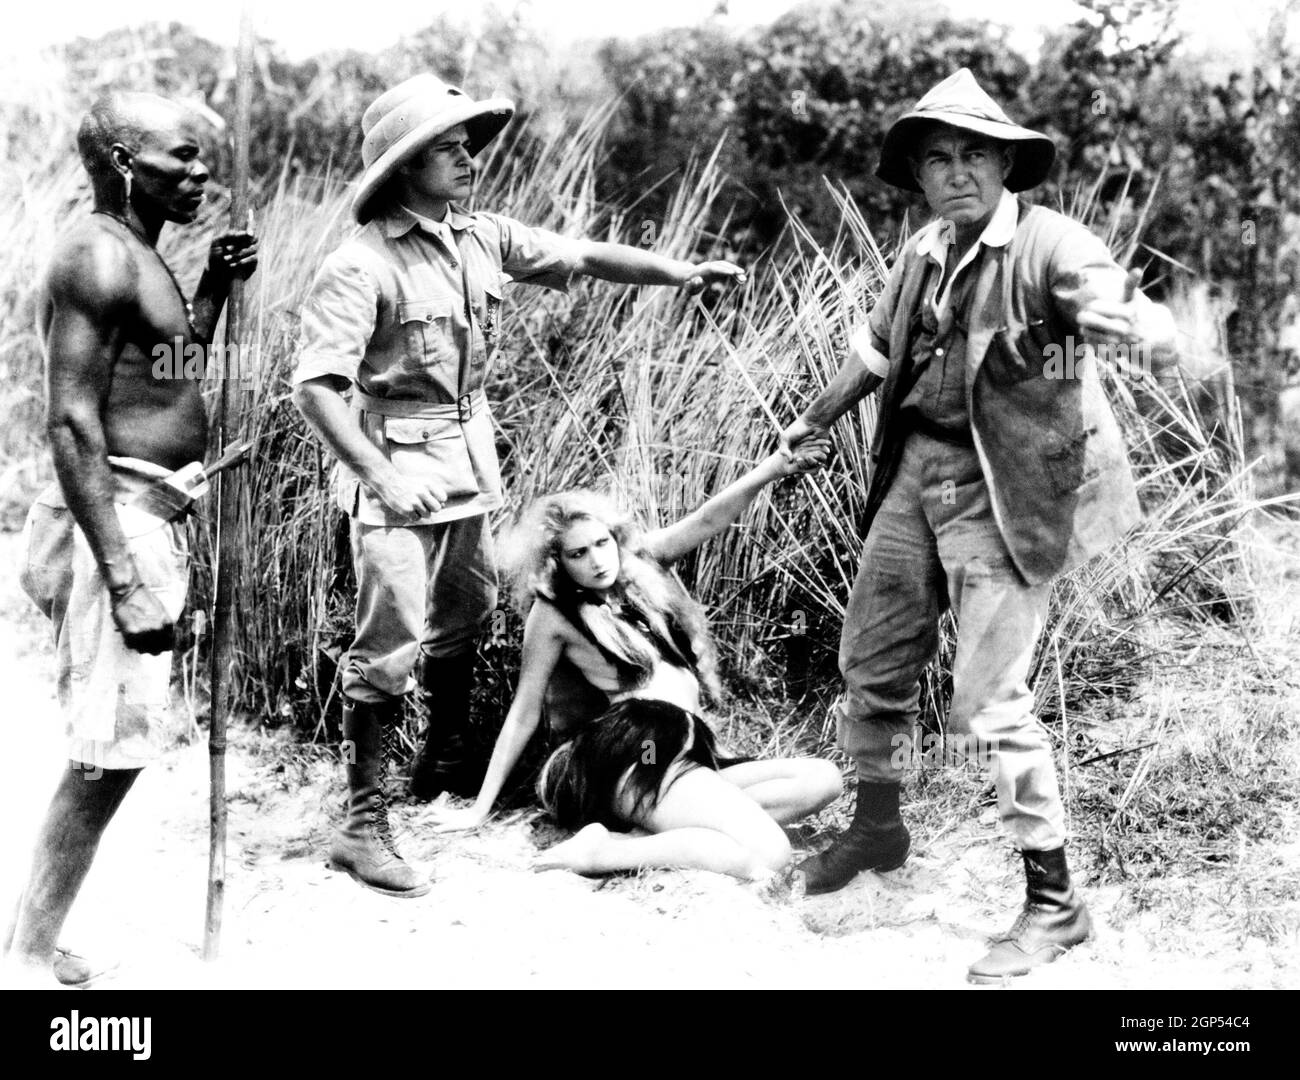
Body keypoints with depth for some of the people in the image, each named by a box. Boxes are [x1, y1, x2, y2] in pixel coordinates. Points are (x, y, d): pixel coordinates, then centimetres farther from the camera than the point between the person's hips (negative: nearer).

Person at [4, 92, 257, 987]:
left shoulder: (140, 258, 15)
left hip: (152, 513, 10)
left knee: (121, 743, 14)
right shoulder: (99, 257, -15)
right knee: (112, 745, -7)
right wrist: (125, 575, -25)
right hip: (117, 516, -10)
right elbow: (72, 422, -21)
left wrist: (216, 288, 14)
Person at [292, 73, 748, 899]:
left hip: (469, 460, 8)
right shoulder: (363, 265, -16)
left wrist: (679, 272, 0)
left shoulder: (481, 239, 5)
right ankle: (364, 824, 2)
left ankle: (447, 761, 43)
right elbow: (316, 384, -21)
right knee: (392, 645, -7)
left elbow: (582, 257, 10)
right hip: (400, 468, -8)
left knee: (465, 616, 21)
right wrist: (379, 479, -28)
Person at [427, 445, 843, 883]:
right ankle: (602, 851, -18)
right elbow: (524, 713, 5)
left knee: (822, 779, -7)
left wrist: (774, 467, -14)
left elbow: (708, 520, 3)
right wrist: (480, 809, 5)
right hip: (637, 752, -8)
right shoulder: (555, 612, 2)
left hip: (689, 751, 8)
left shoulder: (639, 563, 16)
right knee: (769, 854, -25)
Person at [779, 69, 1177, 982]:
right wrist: (815, 423, 35)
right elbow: (877, 346, 24)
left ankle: (1055, 902, 5)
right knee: (873, 661, 18)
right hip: (917, 470, 7)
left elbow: (1157, 329, -27)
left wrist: (1130, 321, -51)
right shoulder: (924, 254, 6)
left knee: (990, 701, -9)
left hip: (1001, 489, -7)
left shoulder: (1048, 245, -14)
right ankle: (878, 824, 43)